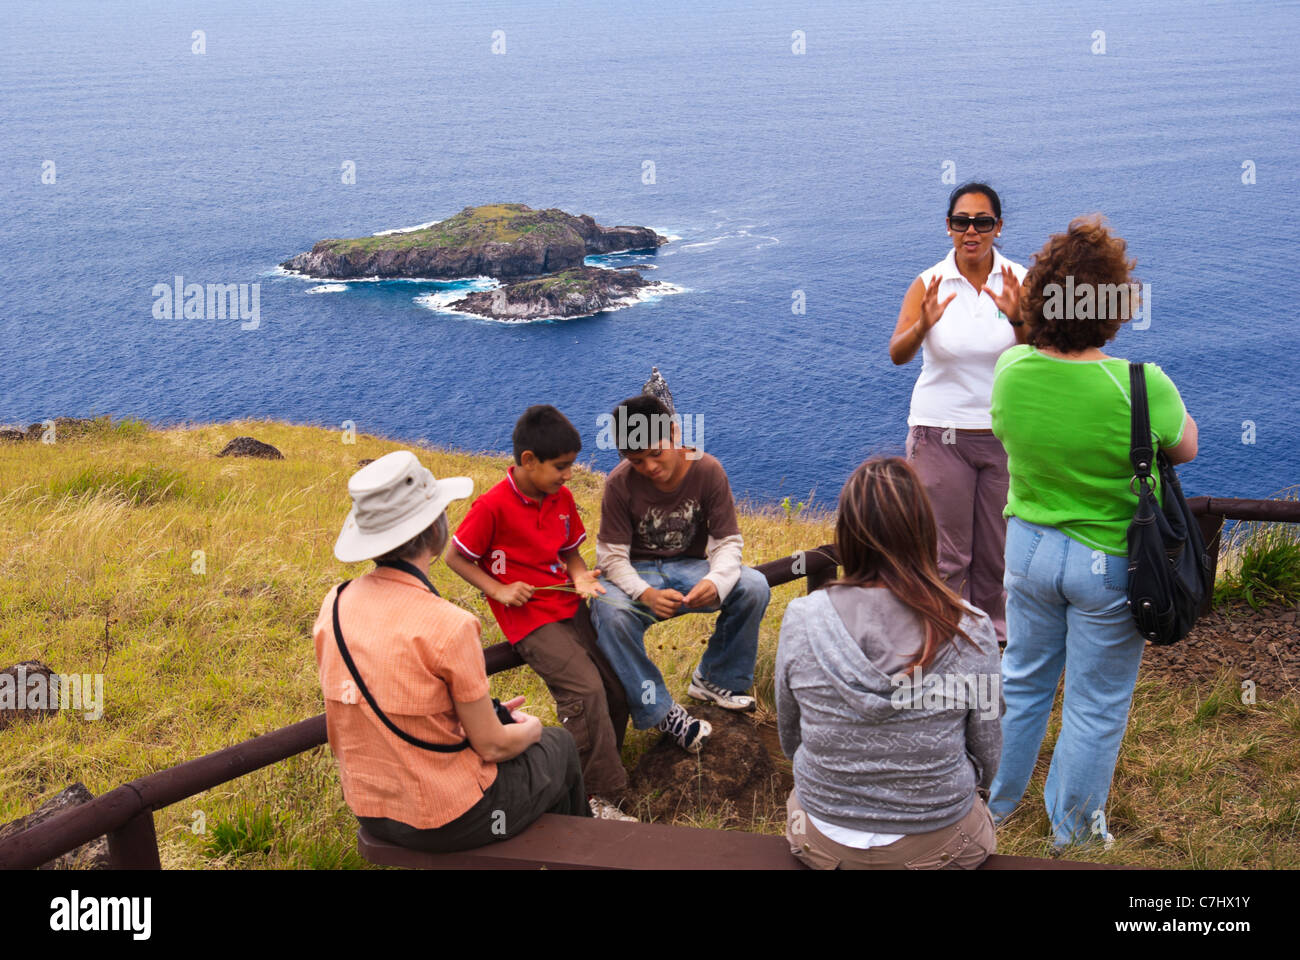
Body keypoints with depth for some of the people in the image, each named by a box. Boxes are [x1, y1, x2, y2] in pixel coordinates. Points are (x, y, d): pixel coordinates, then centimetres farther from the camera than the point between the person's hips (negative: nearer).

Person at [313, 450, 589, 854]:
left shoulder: (333, 606, -6)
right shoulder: (448, 626, -27)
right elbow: (492, 747, -16)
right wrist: (529, 730, 6)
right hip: (448, 822, -6)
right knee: (559, 746, 22)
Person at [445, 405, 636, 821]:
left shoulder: (561, 498, 6)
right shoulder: (493, 507, -15)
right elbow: (455, 556, -7)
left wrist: (580, 575, -5)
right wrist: (498, 590, -15)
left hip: (569, 607, 7)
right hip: (529, 618, -7)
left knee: (618, 690, 0)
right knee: (585, 689, -22)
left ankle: (596, 765, 20)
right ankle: (601, 797, -14)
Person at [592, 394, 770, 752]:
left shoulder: (707, 470, -13)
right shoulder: (620, 482, -16)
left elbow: (727, 541, -10)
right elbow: (611, 555, -13)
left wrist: (716, 581, -34)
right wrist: (647, 594, -33)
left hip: (689, 567, 2)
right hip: (638, 574, -2)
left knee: (754, 587, -26)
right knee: (610, 614, -35)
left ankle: (714, 680, -3)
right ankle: (659, 709, -17)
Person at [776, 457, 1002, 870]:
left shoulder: (800, 619, -16)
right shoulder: (970, 630, -19)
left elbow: (790, 739, 0)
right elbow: (987, 756, -5)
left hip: (823, 842, 1)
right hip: (939, 843, 0)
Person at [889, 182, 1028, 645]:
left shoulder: (1020, 280, -3)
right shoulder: (929, 284, -5)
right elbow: (897, 354, -17)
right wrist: (924, 325, -37)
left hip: (1005, 431, 1)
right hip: (941, 432, -1)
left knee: (998, 548, 11)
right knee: (945, 550, 4)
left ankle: (994, 634, 30)